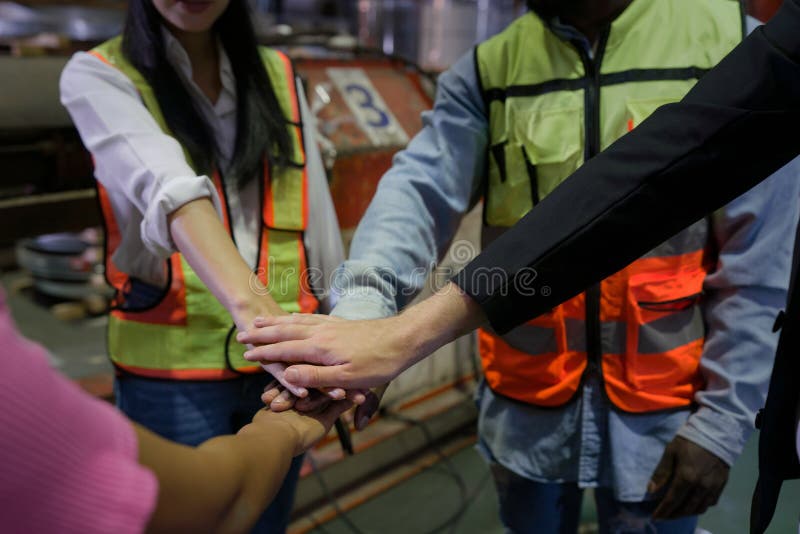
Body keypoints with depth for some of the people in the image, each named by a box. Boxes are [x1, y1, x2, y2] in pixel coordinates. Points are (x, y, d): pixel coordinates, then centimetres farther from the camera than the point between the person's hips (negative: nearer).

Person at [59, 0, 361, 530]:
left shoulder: (278, 74, 6)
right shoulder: (98, 75, -7)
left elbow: (318, 222, 6)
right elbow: (164, 185, -28)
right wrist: (251, 305, -43)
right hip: (174, 370, -3)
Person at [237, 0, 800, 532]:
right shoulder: (488, 70, -1)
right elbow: (422, 188, -17)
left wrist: (722, 422, -10)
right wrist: (365, 303, -36)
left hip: (661, 415, -1)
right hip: (527, 406, 2)